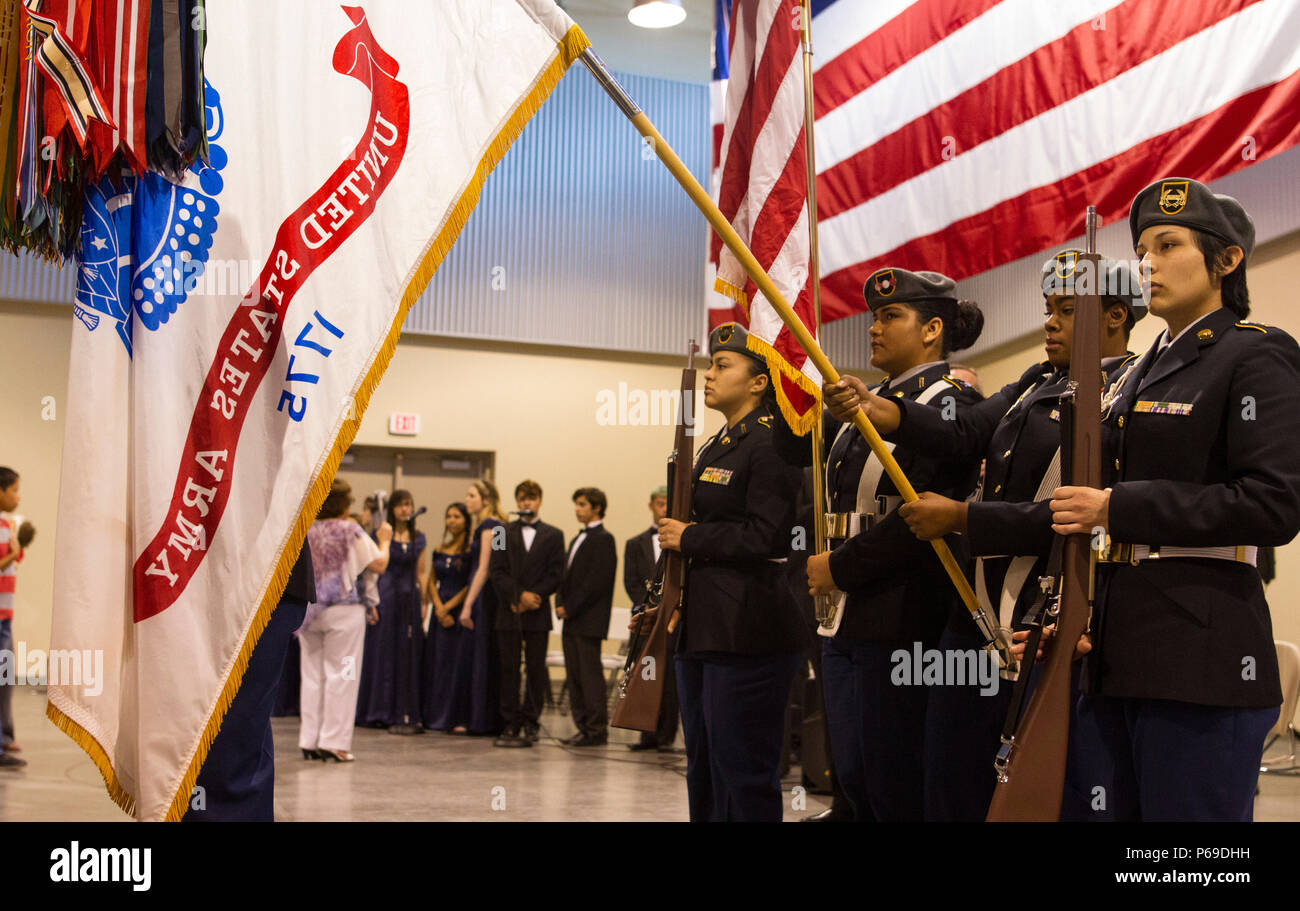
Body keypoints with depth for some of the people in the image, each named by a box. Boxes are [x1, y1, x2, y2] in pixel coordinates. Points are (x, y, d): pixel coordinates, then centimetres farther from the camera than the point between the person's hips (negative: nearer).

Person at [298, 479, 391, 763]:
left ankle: (309, 741, 10)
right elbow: (379, 564, -2)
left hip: (309, 608, 5)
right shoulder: (350, 531, -7)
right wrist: (384, 541, 14)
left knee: (312, 674, 8)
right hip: (344, 609, -4)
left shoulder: (304, 531, 5)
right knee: (341, 675, -1)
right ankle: (333, 742, -3)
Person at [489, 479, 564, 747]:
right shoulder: (504, 533, 10)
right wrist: (519, 595, -11)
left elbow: (556, 574, 2)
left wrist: (534, 596, -10)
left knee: (536, 669, 0)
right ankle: (511, 724, 6)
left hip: (538, 614, -1)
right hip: (509, 612, 1)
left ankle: (531, 723, 6)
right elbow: (497, 571, 1)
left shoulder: (553, 535, 9)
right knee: (509, 669, 1)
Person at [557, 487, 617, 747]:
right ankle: (583, 727, 14)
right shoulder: (577, 539, 21)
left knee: (590, 675, -7)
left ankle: (597, 731, -3)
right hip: (572, 621, 9)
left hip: (589, 620, -9)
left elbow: (598, 581, -16)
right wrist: (560, 604, 4)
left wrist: (571, 608, -15)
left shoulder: (603, 539, -8)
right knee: (574, 675, 9)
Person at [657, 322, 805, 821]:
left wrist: (688, 538, -11)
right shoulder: (715, 448, 18)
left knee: (744, 780, -3)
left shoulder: (770, 444, -11)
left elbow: (764, 537, -21)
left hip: (747, 636, -10)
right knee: (704, 775, 17)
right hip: (702, 631, 10)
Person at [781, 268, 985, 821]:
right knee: (853, 780, 14)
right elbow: (794, 448, 15)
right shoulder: (867, 403, 16)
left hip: (901, 622, -8)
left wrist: (840, 567, -14)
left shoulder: (952, 402, -10)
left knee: (896, 792, -1)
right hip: (845, 617, 8)